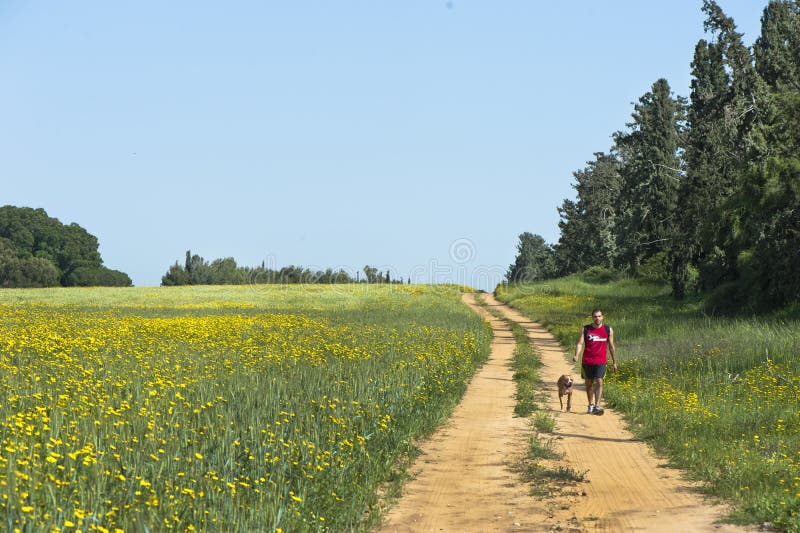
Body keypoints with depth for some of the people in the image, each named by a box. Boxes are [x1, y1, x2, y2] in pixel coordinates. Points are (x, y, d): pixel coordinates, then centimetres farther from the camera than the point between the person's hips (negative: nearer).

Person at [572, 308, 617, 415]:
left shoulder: (608, 330, 5)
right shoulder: (585, 329, 2)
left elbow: (611, 346, 13)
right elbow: (580, 343, -4)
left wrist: (614, 363, 16)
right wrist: (576, 355, -23)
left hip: (601, 362, -1)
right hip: (587, 361, 1)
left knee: (599, 382, -15)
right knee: (589, 384, 9)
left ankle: (597, 406, -17)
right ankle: (591, 405, 25)